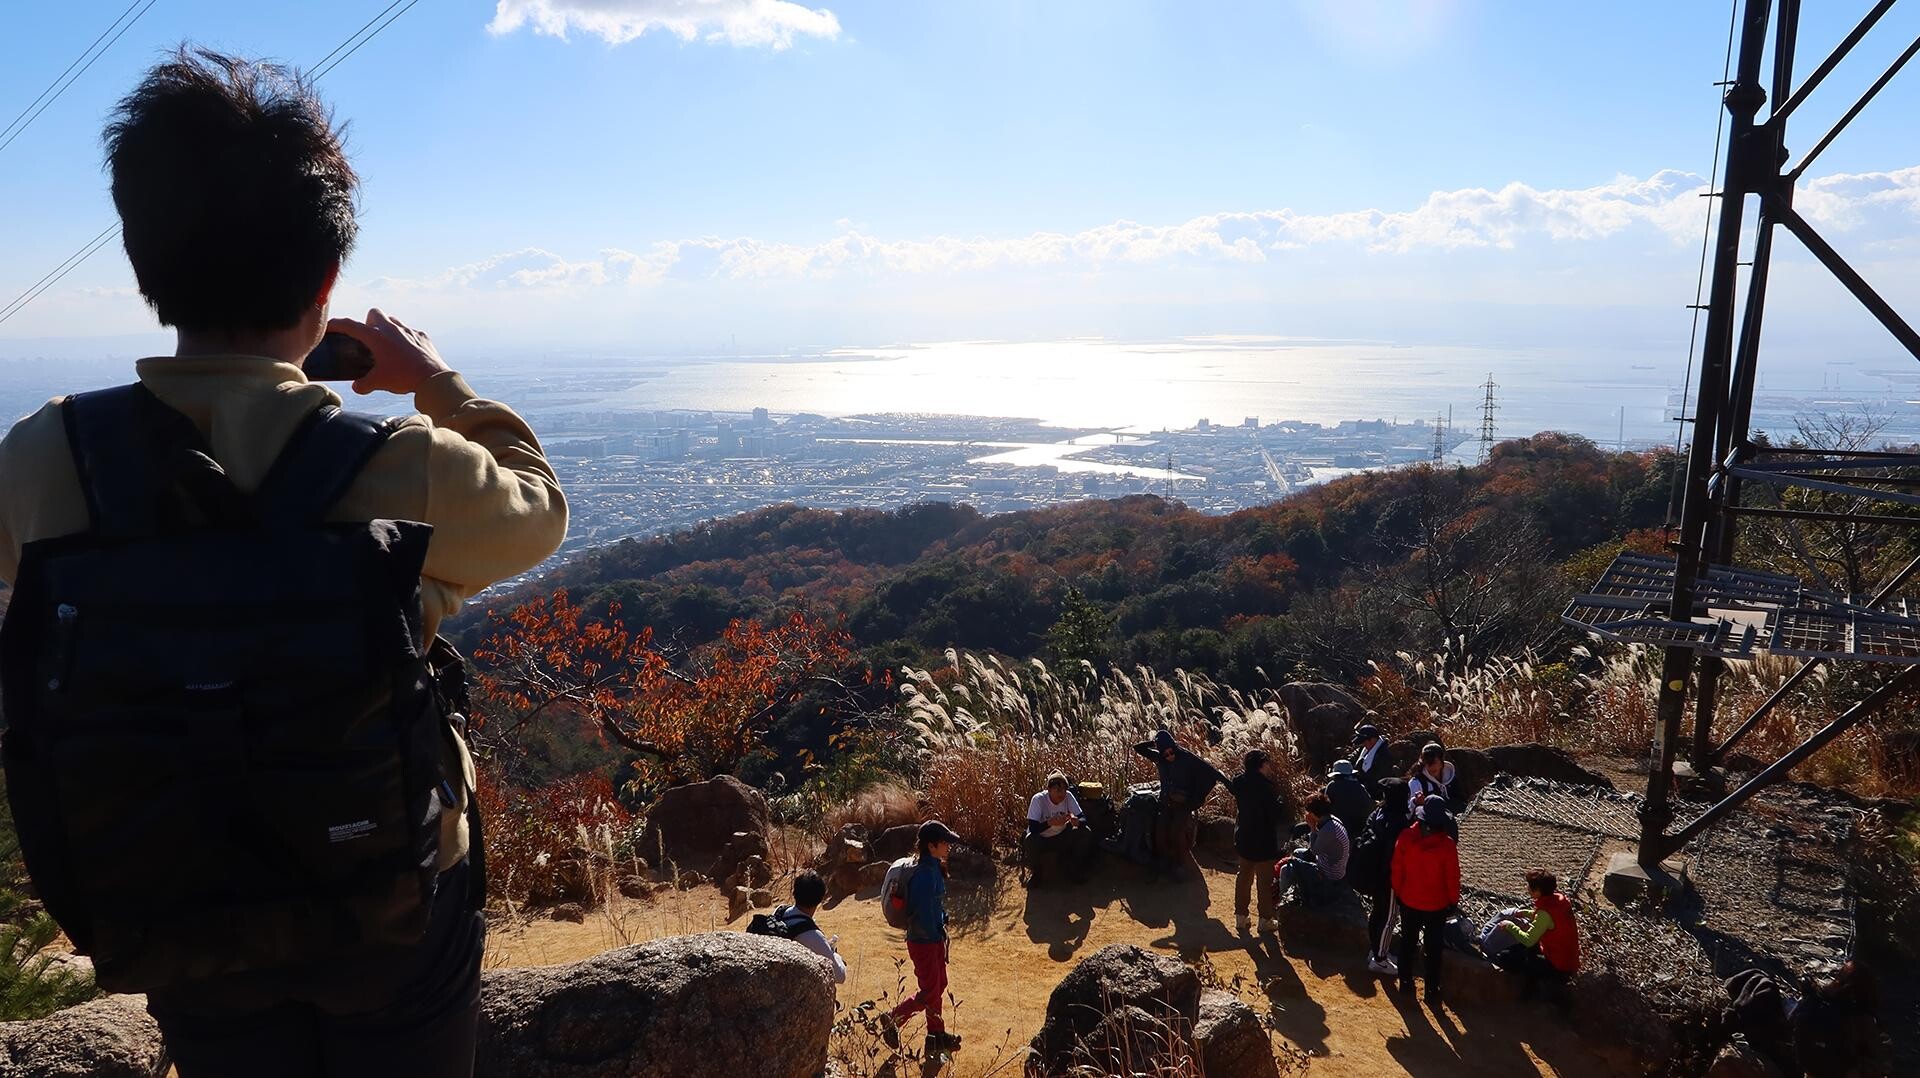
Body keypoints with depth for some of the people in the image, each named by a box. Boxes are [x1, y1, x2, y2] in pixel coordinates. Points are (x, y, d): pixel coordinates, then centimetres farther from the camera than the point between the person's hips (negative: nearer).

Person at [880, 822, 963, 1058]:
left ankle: (936, 1035, 33)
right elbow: (924, 915, -28)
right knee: (929, 993, 3)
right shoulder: (925, 875, -29)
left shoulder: (933, 867, 2)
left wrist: (941, 932, 12)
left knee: (939, 985, 20)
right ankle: (892, 1019, 21)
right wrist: (938, 936, -14)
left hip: (934, 938, 10)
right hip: (923, 941, -10)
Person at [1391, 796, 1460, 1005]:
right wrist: (1453, 900, 5)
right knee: (1433, 948, 15)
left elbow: (1397, 868, -7)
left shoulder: (1406, 837, -18)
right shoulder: (1447, 845, -24)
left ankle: (1405, 982, 31)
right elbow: (1452, 877, -13)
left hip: (1409, 901, 2)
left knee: (1408, 941, 20)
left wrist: (1397, 891, 9)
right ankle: (1432, 990, 23)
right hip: (1436, 905, -2)